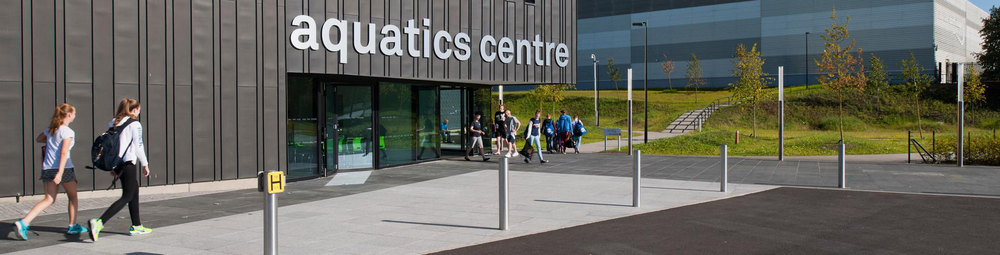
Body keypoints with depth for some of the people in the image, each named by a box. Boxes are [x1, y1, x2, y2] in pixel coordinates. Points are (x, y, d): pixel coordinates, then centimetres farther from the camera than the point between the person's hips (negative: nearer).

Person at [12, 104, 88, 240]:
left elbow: (38, 139, 30)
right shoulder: (68, 132, -11)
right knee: (73, 197, 14)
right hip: (63, 168, -6)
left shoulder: (51, 129, 12)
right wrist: (60, 173, -25)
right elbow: (64, 153, -20)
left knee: (49, 199, 6)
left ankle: (23, 223, -11)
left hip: (47, 168, 7)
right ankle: (73, 226, 21)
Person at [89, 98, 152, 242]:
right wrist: (145, 164, 1)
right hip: (129, 163, -8)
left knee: (134, 194, 19)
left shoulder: (113, 123, 11)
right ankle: (99, 222, -20)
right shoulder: (135, 124, -10)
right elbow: (138, 147, -9)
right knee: (127, 197, -5)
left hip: (118, 163, 8)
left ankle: (136, 226, 24)